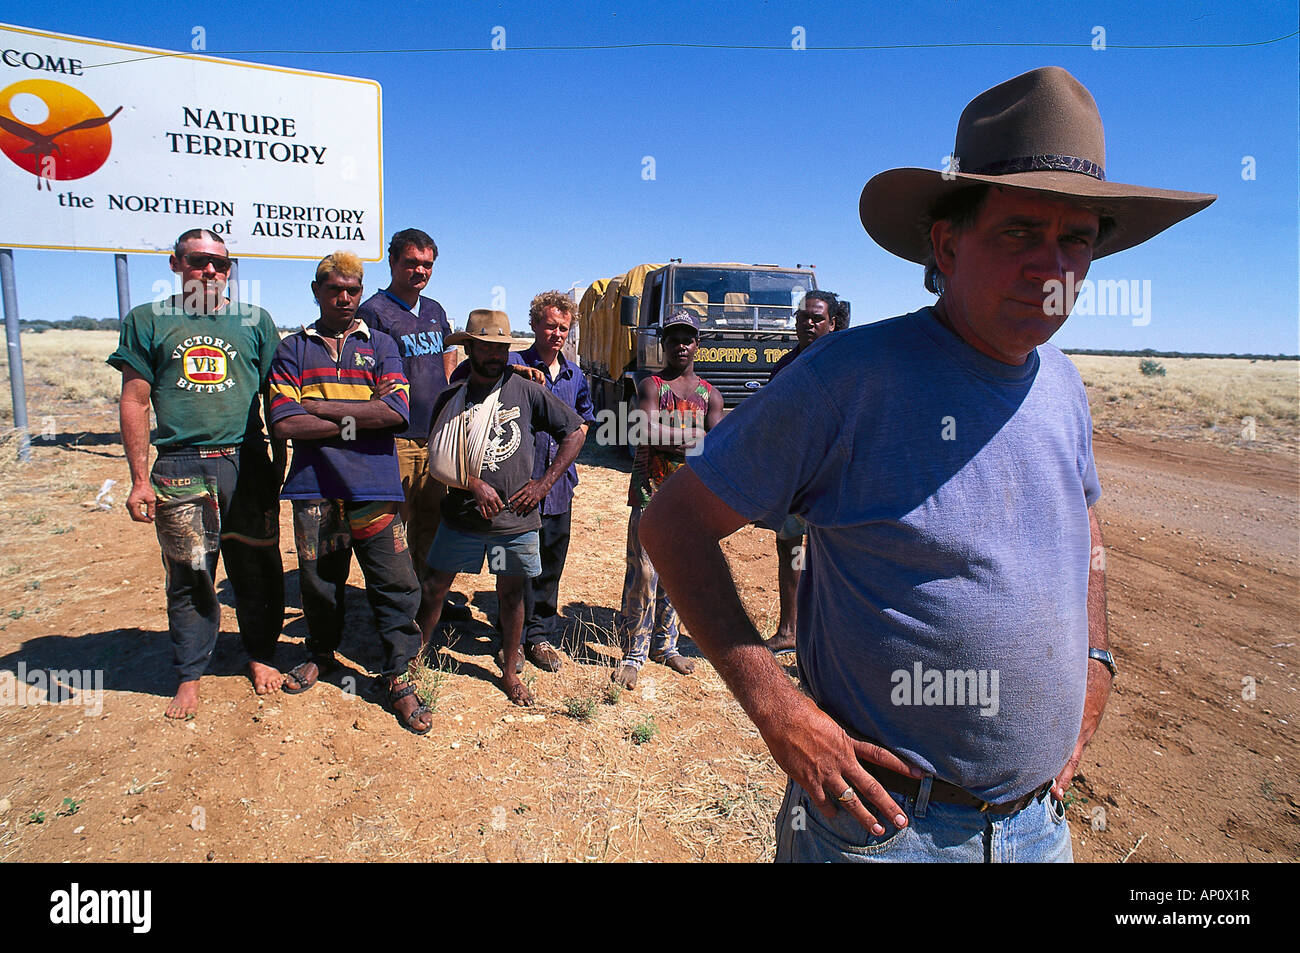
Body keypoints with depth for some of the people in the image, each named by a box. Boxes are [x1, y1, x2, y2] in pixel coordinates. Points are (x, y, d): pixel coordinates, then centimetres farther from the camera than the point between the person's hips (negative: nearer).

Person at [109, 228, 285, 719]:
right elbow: (134, 402, 5)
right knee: (187, 577, 7)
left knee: (256, 569, 8)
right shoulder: (147, 321, 7)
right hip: (180, 470, 0)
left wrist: (280, 462, 6)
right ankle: (190, 675, 22)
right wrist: (139, 479, -1)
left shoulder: (255, 321, 9)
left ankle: (260, 655, 28)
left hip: (247, 463, 1)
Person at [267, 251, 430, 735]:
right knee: (318, 579, 15)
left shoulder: (381, 345, 8)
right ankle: (321, 654, 40)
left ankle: (399, 678, 12)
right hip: (314, 486, 1)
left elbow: (396, 410, -10)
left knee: (396, 584, -1)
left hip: (375, 487, -1)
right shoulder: (293, 349, 9)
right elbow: (284, 423, -5)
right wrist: (355, 421, -10)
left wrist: (320, 407, -9)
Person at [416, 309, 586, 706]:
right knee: (435, 587, 7)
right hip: (461, 516, 1)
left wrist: (545, 482, -2)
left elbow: (577, 430, 3)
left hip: (516, 518, 0)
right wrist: (476, 485, -16)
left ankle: (510, 671, 27)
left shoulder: (526, 391, 0)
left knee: (512, 594, 10)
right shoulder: (452, 398, 3)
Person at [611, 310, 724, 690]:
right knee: (643, 574, -5)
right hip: (650, 492, -3)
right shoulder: (651, 385, 1)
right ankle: (634, 653, 7)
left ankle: (665, 644, 26)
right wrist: (695, 436, -12)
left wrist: (671, 440, -17)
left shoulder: (710, 394, 10)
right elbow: (648, 432, -16)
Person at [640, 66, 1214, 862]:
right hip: (881, 816, -6)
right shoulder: (851, 375, -20)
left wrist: (1094, 662, 9)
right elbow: (676, 521, -17)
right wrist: (775, 705, -22)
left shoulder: (1062, 386, 2)